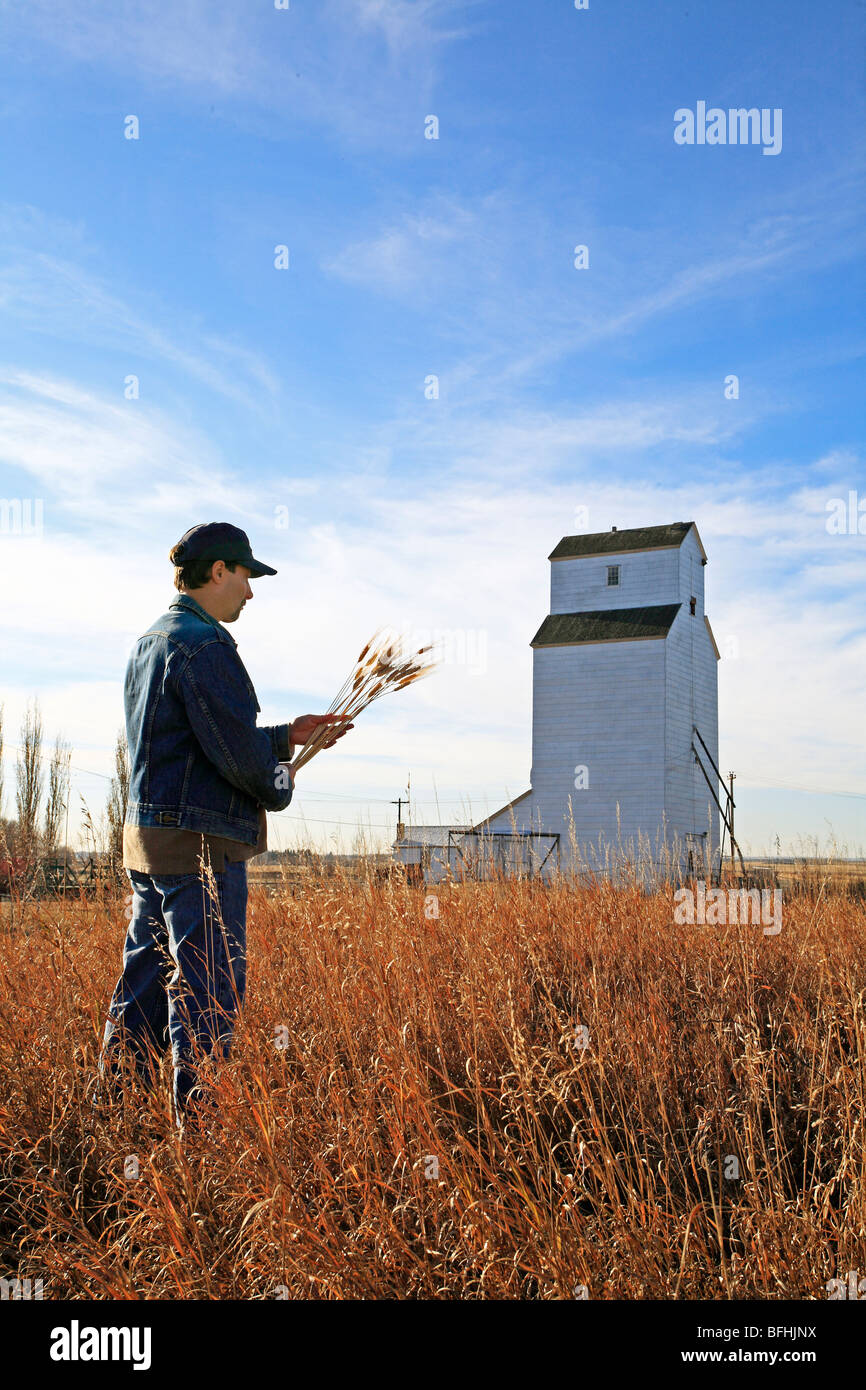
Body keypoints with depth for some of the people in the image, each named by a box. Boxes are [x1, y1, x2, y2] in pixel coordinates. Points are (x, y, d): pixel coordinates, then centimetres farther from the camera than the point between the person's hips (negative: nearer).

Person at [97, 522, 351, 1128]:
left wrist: (288, 734, 21)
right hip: (199, 842, -10)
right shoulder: (203, 643, -14)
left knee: (144, 984, 15)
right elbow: (238, 753, -19)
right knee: (207, 988, -3)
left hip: (146, 837, 10)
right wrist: (279, 786, 2)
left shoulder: (149, 643, 19)